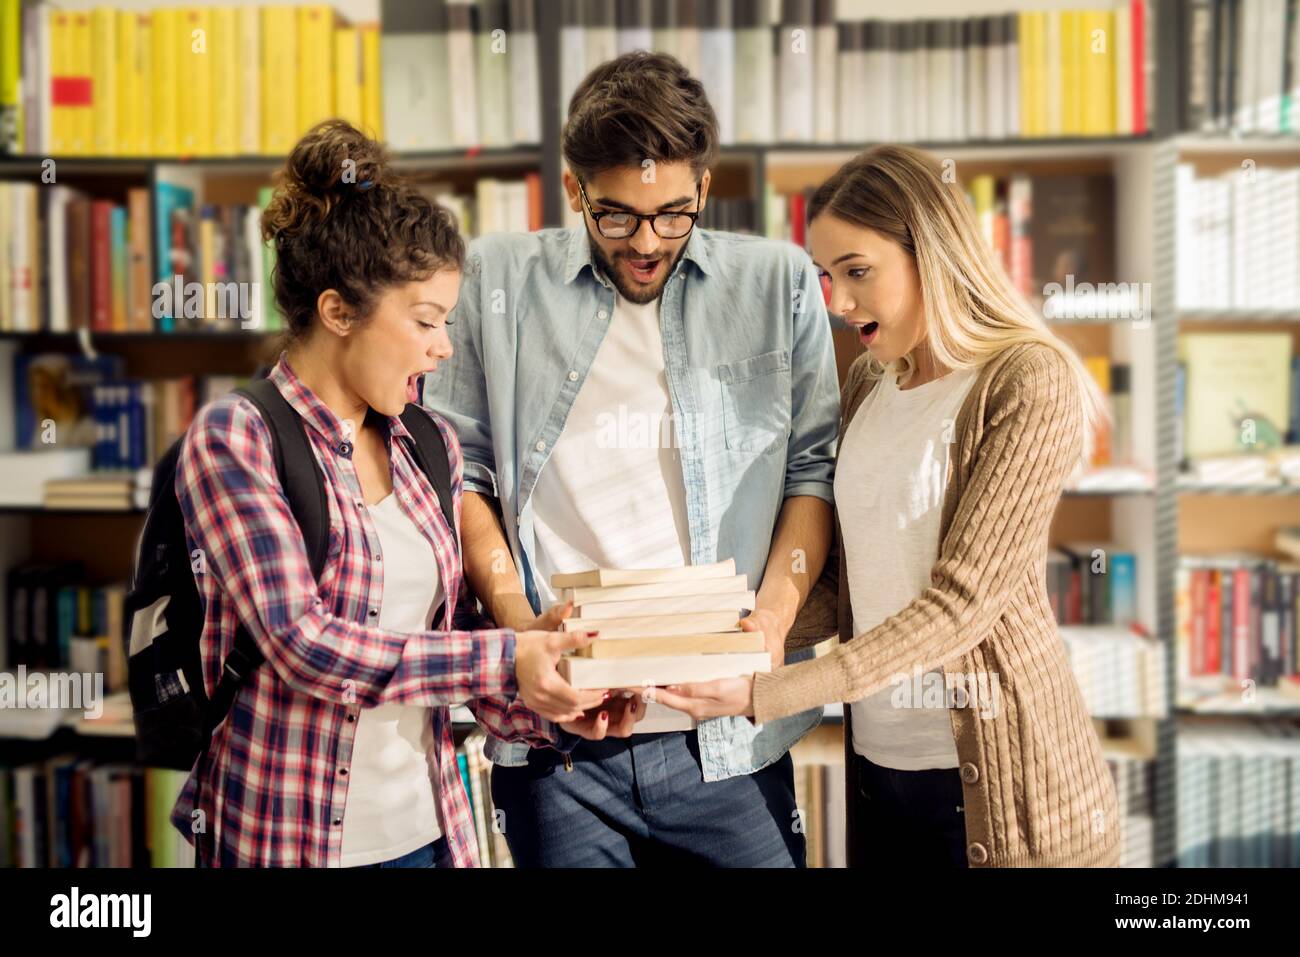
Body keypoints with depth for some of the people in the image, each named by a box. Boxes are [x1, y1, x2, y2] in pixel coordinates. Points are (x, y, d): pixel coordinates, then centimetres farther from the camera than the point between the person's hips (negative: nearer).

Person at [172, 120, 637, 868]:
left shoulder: (430, 446, 5)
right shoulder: (233, 440, -12)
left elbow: (453, 636, 10)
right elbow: (302, 643, -20)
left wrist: (556, 714, -5)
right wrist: (505, 657, -20)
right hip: (288, 837, -5)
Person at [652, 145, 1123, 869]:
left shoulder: (1031, 381, -12)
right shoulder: (868, 385, 8)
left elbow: (963, 600, -20)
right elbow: (846, 581, 9)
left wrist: (765, 696, -25)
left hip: (993, 775, -5)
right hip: (875, 756, 6)